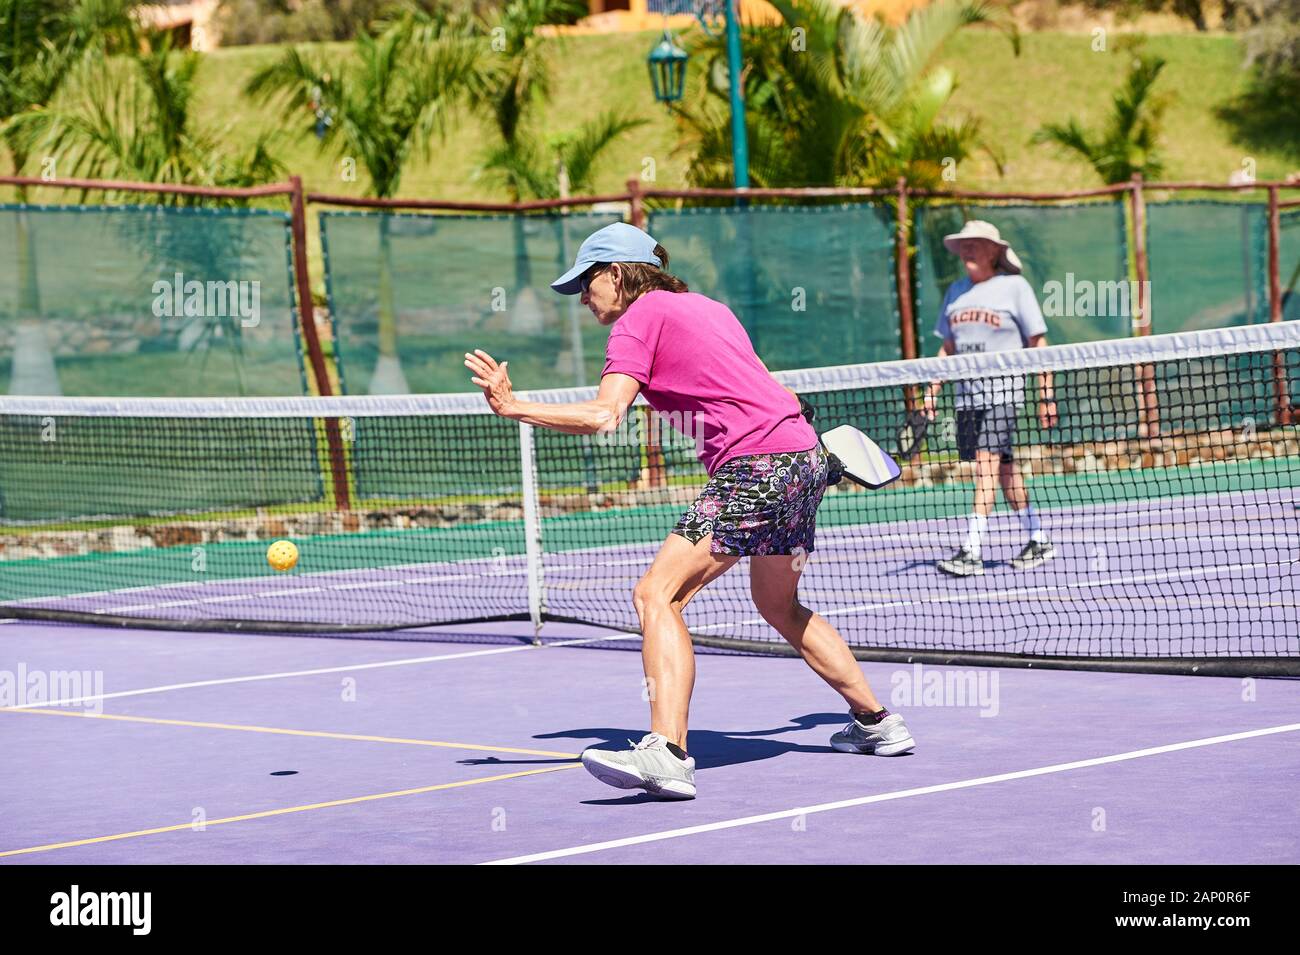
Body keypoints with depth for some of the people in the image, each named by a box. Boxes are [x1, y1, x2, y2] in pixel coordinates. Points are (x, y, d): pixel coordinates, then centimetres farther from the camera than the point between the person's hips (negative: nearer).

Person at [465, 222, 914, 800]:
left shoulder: (639, 318, -3)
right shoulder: (704, 307, 22)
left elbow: (603, 415, -15)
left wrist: (513, 407, -9)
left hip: (754, 465, -10)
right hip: (803, 454, 10)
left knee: (657, 595, -15)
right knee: (780, 607, 28)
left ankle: (666, 754, -30)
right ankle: (877, 724, 35)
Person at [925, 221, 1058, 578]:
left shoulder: (1014, 286, -2)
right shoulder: (956, 291, 15)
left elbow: (1037, 343, -2)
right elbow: (948, 347, 20)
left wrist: (1046, 395, -6)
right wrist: (933, 389, 11)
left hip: (1003, 388, -6)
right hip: (967, 391, 6)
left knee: (988, 463, -16)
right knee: (1004, 468, 9)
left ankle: (972, 551, -22)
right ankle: (1039, 541, 21)